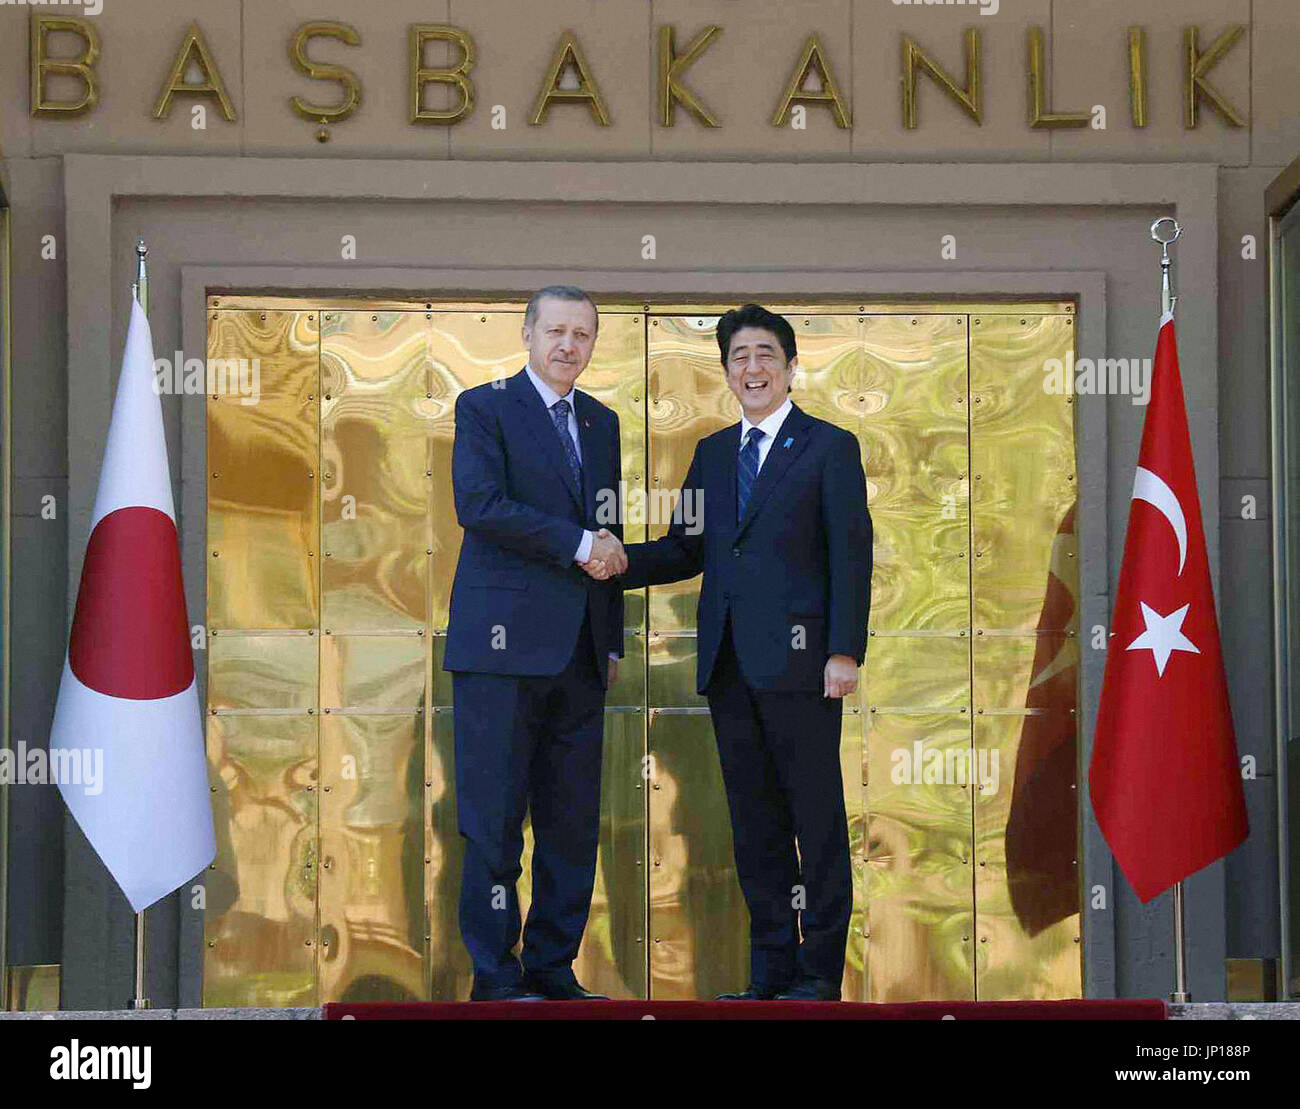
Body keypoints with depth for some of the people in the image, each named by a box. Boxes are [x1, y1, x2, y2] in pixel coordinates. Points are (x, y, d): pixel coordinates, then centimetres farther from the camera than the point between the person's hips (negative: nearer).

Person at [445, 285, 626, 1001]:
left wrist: (613, 640, 18)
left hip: (579, 649, 6)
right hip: (504, 643, -6)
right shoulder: (484, 407, 1)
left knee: (575, 821, 5)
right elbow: (478, 504, -14)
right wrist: (577, 544, -14)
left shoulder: (601, 423, 19)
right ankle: (495, 976, 1)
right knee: (495, 818, -4)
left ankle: (553, 969, 12)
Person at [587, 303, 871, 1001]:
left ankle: (820, 971, 2)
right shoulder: (713, 453, 18)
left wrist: (844, 653, -13)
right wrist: (622, 564, -3)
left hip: (797, 656, -6)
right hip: (728, 661, 6)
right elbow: (686, 549, 17)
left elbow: (851, 555, -4)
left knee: (817, 816, -3)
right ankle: (771, 970, 14)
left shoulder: (829, 447, 2)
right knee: (753, 820, 8)